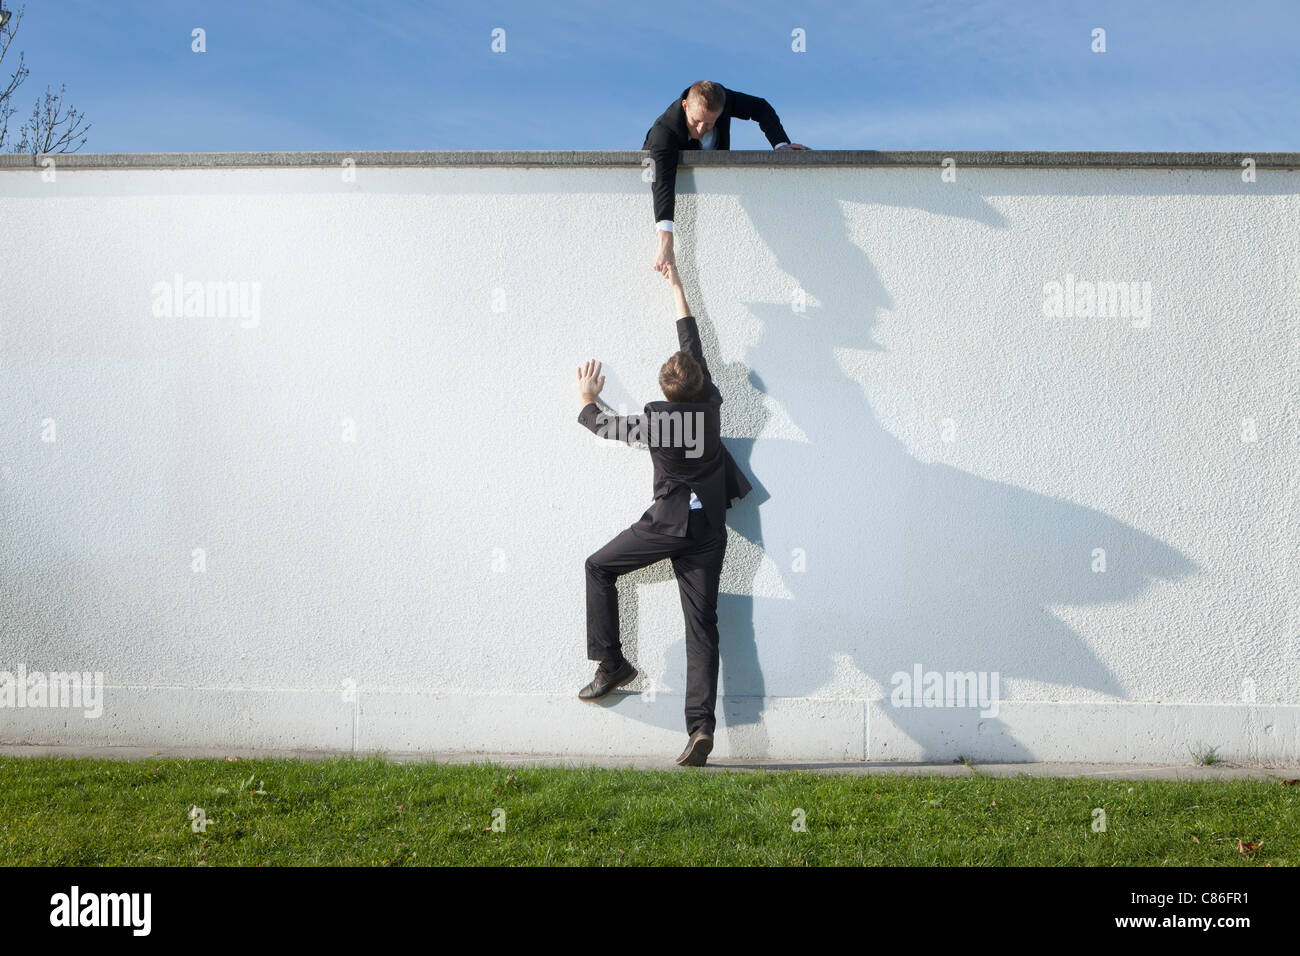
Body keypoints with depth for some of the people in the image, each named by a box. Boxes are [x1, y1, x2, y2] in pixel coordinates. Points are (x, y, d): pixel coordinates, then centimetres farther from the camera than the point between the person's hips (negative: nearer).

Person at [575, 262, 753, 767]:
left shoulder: (656, 419, -10)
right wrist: (677, 289, 26)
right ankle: (701, 727, -10)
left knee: (600, 567, 18)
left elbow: (606, 426, 10)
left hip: (669, 521, -4)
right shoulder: (710, 403, 0)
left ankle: (611, 661, 13)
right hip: (709, 529, 4)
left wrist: (587, 400, 31)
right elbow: (693, 345, 15)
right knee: (702, 626, 0)